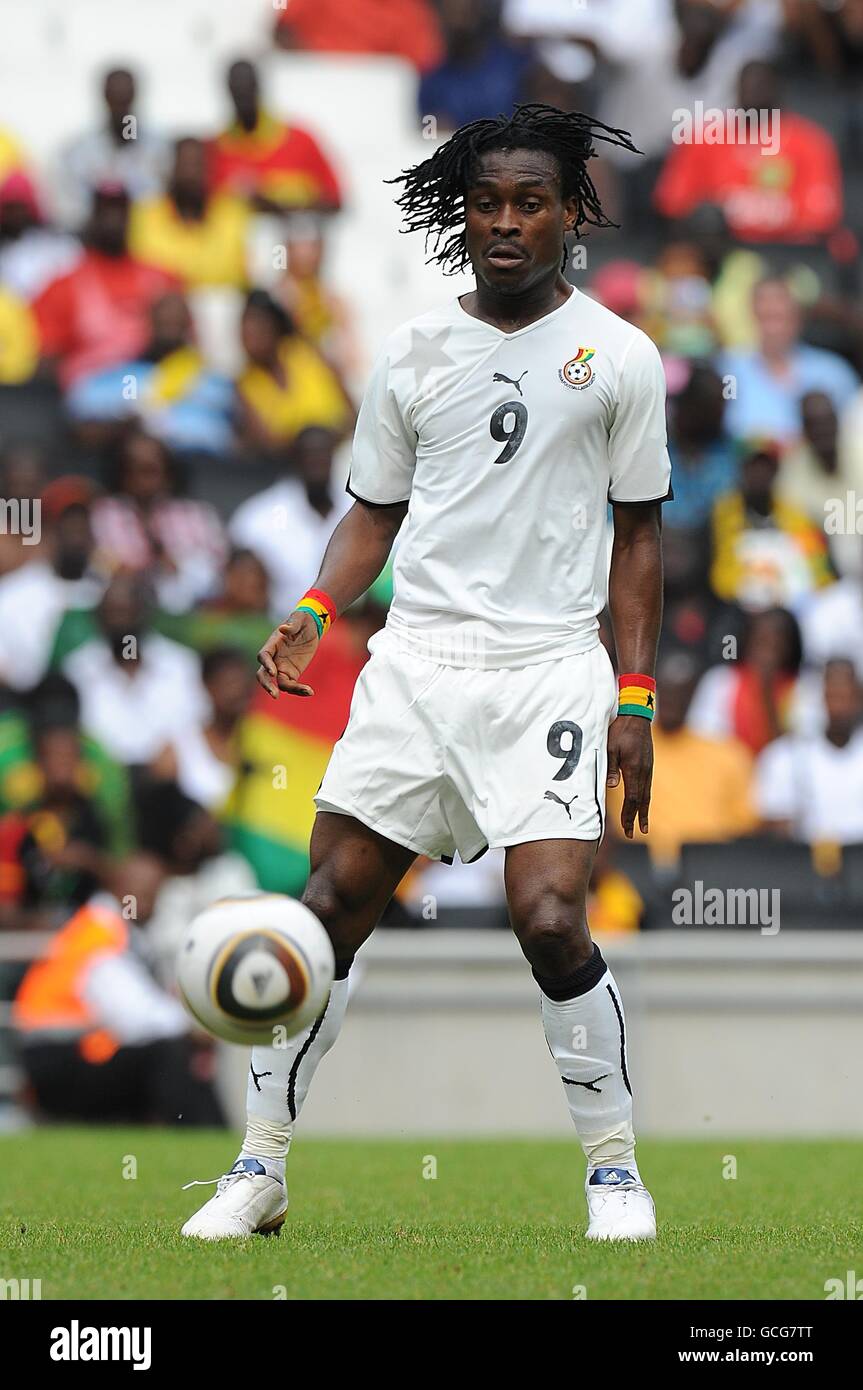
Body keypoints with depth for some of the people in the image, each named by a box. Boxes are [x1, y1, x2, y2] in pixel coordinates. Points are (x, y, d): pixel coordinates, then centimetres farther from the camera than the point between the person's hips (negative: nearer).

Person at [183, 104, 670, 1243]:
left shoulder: (619, 356, 3)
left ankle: (615, 1166, 0)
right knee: (334, 903, -2)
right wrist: (314, 614, -1)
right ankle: (261, 1169, 9)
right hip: (417, 663, 3)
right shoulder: (415, 356, 10)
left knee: (549, 916, -17)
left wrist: (636, 698, 0)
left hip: (552, 667, -3)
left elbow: (638, 532, 6)